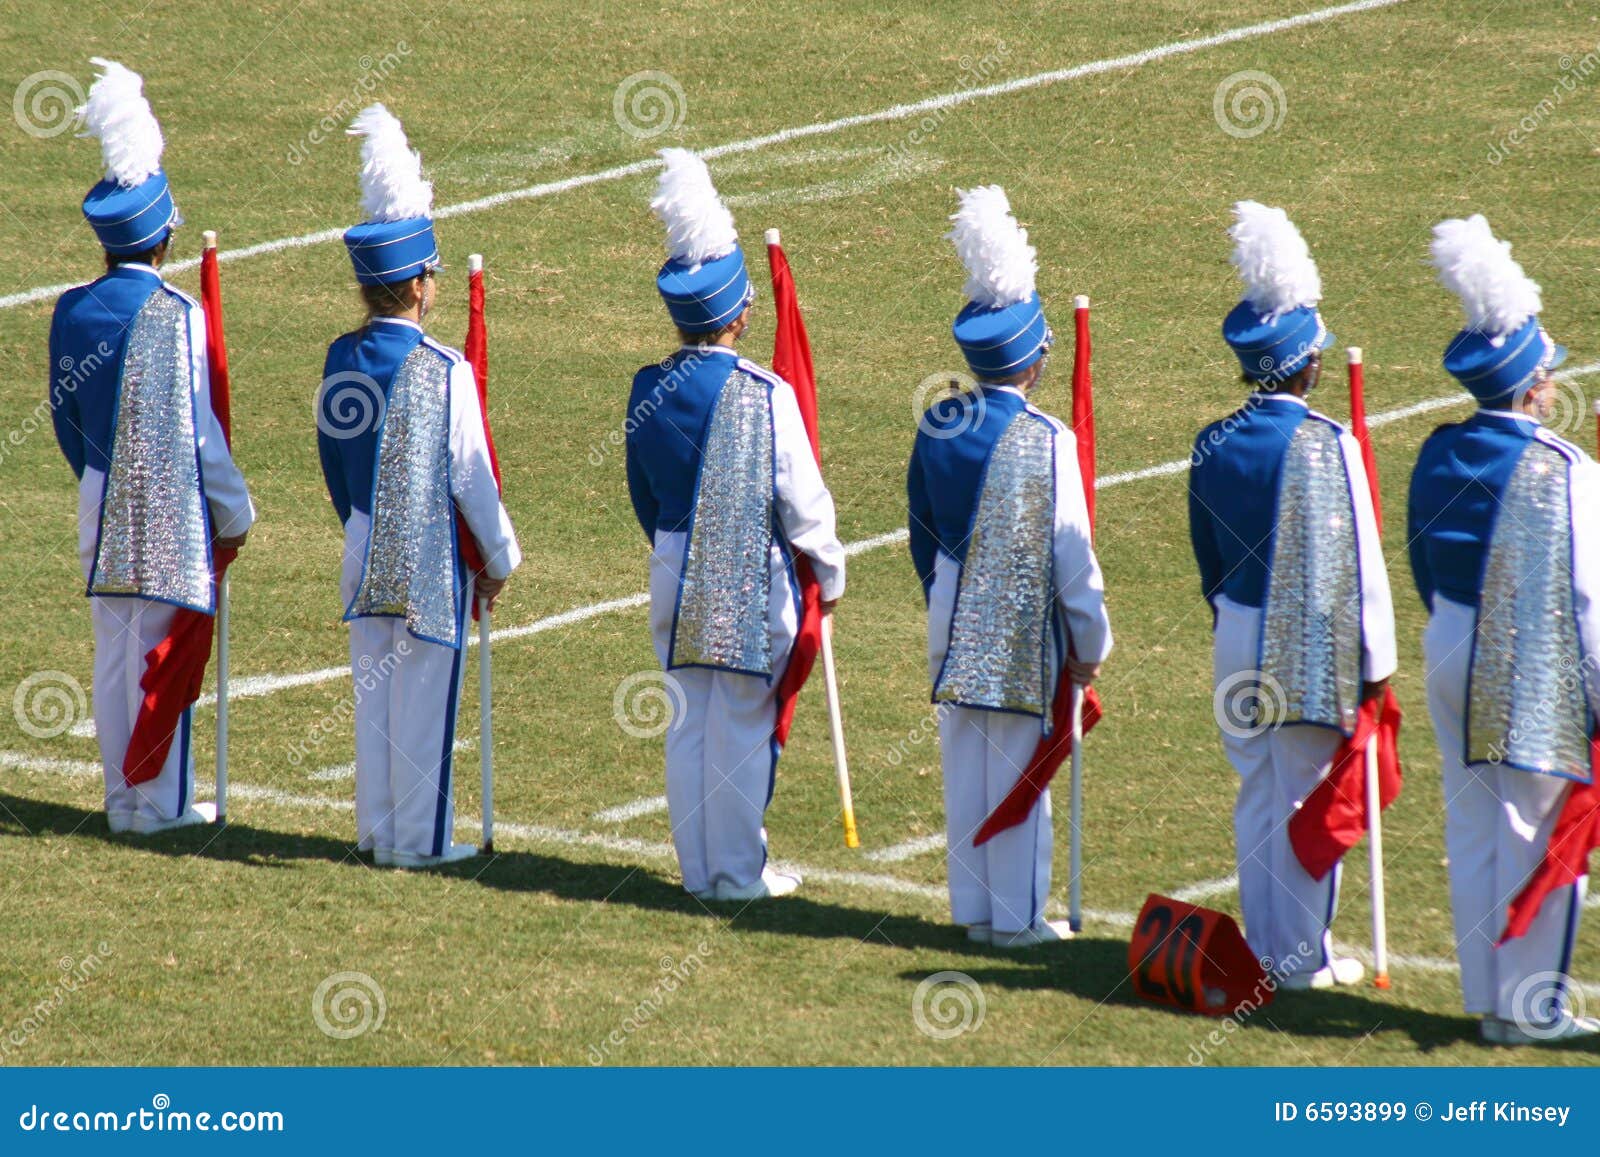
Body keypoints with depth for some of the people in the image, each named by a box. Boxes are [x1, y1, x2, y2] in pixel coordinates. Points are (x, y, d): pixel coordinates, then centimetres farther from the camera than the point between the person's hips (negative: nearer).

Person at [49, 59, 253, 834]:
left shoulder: (71, 313, 2)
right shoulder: (176, 318, -15)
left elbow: (65, 416, 11)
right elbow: (197, 431, -13)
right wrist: (233, 514, -2)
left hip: (101, 505, 5)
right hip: (169, 509, -5)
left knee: (113, 651, 11)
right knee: (161, 651, 1)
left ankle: (123, 798, 16)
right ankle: (162, 802, 6)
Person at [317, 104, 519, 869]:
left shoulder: (340, 361, 0)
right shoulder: (443, 372, -17)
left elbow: (331, 458, 10)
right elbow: (471, 475, -13)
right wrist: (500, 558, 0)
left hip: (365, 554, 6)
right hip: (432, 562, -6)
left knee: (373, 688, 13)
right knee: (424, 695, 2)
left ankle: (376, 829, 19)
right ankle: (419, 839, 7)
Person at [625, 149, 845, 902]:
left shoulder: (649, 389, -1)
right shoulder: (763, 394, -16)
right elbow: (803, 500, -11)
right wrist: (830, 573, 3)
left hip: (676, 575, 5)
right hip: (752, 583, -5)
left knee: (688, 721, 12)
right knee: (743, 726, 4)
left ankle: (698, 867, 18)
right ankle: (739, 873, 10)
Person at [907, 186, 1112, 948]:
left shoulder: (935, 426, -1)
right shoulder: (1046, 442, -17)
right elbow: (1071, 555, -13)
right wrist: (1091, 644, -4)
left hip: (953, 620, 5)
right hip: (1022, 628, -5)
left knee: (963, 762, 12)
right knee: (1016, 766, 3)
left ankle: (973, 907, 20)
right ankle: (1017, 918, 10)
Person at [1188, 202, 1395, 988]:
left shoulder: (1212, 445, 1)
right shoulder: (1326, 446, -16)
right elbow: (1358, 562, -14)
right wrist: (1375, 661, -6)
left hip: (1239, 639, 5)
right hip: (1312, 648, -5)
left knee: (1256, 796, 15)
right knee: (1308, 801, 4)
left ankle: (1263, 946, 22)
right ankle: (1304, 956, 10)